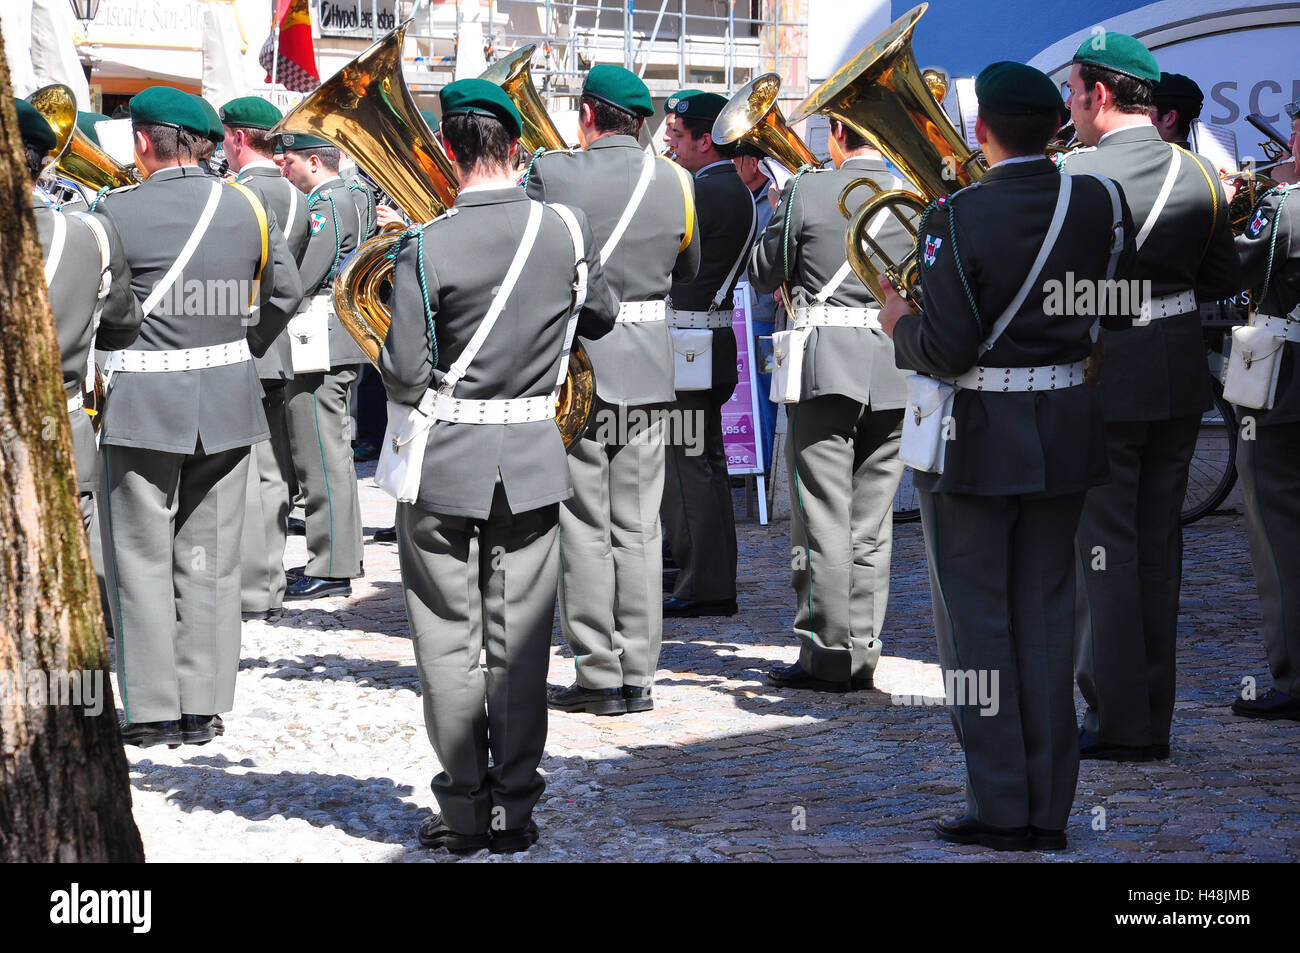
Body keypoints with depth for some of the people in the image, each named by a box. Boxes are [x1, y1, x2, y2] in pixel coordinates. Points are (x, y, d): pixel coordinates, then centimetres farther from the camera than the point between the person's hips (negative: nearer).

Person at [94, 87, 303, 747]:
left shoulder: (117, 213, -12)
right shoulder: (247, 207, 2)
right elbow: (286, 292, 11)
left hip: (142, 405, -4)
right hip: (227, 404, 4)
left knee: (142, 559, 4)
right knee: (209, 559, 10)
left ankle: (152, 709, 5)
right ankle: (202, 705, 13)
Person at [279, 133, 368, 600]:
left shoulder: (327, 204, -15)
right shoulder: (341, 198, 17)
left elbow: (300, 277, -22)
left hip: (321, 346, -11)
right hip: (334, 346, 11)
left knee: (321, 458, -7)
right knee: (331, 453, 16)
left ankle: (330, 569, -5)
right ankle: (342, 555, 24)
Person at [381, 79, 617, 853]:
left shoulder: (428, 248, -15)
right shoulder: (568, 230, -6)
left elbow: (404, 376, -14)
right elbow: (601, 317, 11)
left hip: (444, 464, -3)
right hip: (533, 460, 3)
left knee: (450, 642, 7)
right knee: (520, 642, 9)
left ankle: (464, 808, 10)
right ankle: (516, 809, 13)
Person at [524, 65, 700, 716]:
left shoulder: (553, 174, -11)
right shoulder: (675, 181, 1)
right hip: (649, 368, 3)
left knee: (584, 527, 3)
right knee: (638, 528, 9)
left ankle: (599, 676, 5)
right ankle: (638, 674, 12)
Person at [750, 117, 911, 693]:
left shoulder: (808, 191, -6)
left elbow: (764, 276, 5)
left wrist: (780, 210, 20)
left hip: (827, 367, -4)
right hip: (895, 370, 4)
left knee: (822, 520, 0)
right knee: (871, 525, 10)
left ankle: (827, 655, 0)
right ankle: (861, 654, 13)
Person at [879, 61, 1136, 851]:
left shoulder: (957, 219, -17)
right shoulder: (1102, 202, -2)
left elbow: (946, 352, -19)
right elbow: (1118, 310, 7)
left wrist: (899, 323, 0)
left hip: (976, 438, -5)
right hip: (1067, 432, 5)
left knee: (977, 623, 5)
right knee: (1046, 620, 12)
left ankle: (1000, 810, 6)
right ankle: (1049, 810, 14)